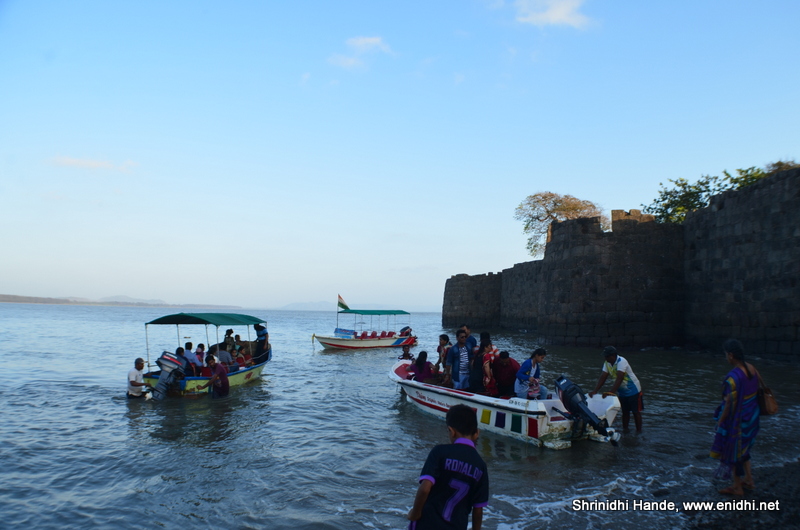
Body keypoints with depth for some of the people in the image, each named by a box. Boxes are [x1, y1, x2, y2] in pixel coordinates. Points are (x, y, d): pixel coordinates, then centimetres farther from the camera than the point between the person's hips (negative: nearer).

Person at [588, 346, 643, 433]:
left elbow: (619, 379, -35)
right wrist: (594, 391, -16)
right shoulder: (607, 363, -5)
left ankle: (639, 432, 10)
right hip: (622, 391, 7)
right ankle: (624, 429, 22)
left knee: (636, 412, 2)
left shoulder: (621, 361, -28)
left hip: (633, 391, -7)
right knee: (625, 412, 14)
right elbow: (602, 378, -6)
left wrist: (611, 392, -41)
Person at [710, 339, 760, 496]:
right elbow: (757, 393, 7)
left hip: (736, 419, -8)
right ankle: (749, 480, 38)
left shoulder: (733, 377, -29)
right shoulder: (752, 369, -4)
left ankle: (737, 486, 23)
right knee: (742, 448, 26)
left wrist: (720, 421, -10)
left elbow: (730, 404, -23)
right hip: (751, 417, 8)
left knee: (733, 450, 10)